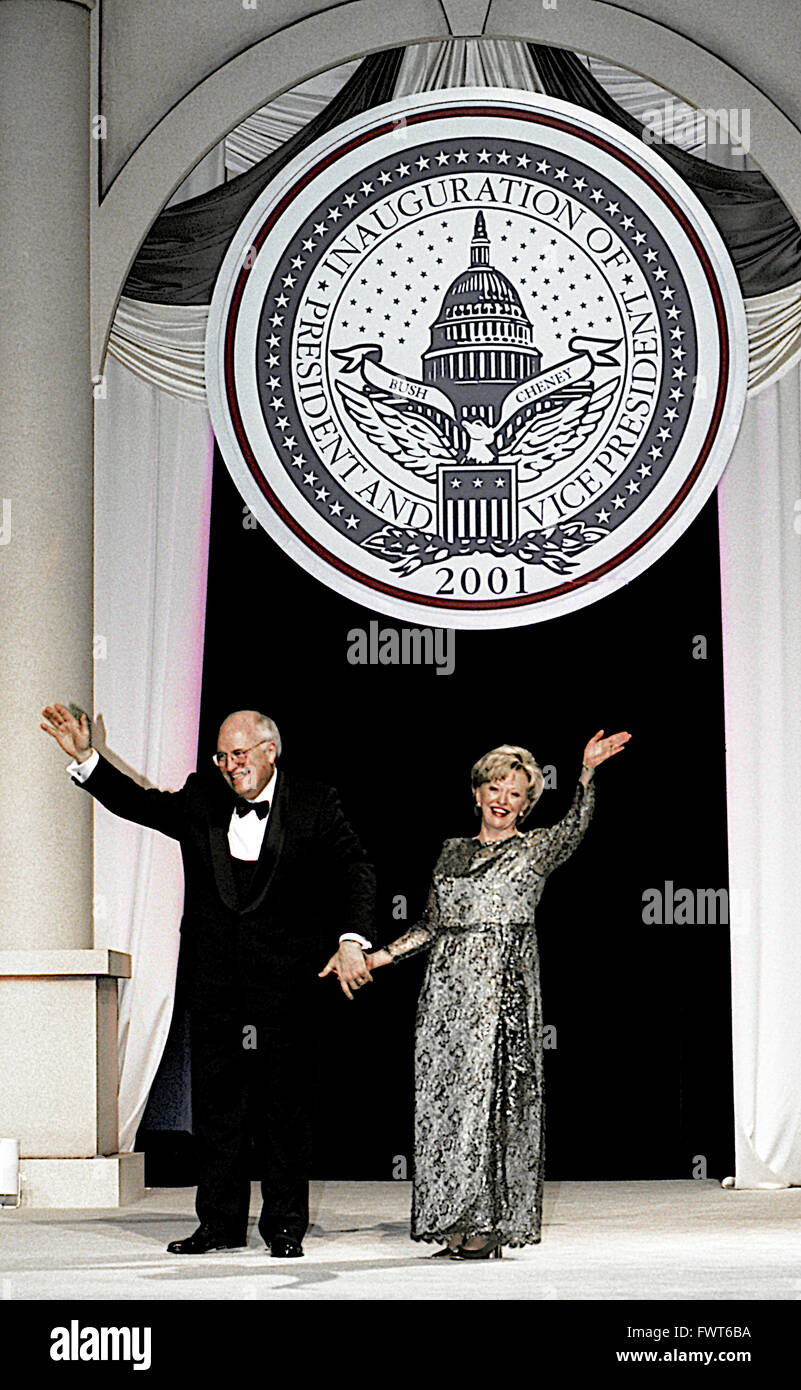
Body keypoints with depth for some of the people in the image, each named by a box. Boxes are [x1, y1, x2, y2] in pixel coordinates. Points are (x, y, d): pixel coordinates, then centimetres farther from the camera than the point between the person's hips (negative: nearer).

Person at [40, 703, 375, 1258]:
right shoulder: (201, 800, 9)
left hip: (283, 981, -3)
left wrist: (352, 940, -22)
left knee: (284, 1103, 2)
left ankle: (285, 1224, 11)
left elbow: (356, 871, -7)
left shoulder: (314, 805, -2)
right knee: (216, 1103, 6)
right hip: (215, 982, 4)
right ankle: (221, 1224, 14)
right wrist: (85, 757, 1)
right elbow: (138, 803, 13)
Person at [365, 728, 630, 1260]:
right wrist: (376, 958, 14)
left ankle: (491, 1221, -3)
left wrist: (588, 772, -30)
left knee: (491, 1094, -7)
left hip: (503, 988, -5)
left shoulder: (536, 849, 4)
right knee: (445, 1096, 2)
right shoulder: (454, 851, 17)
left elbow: (576, 827, -16)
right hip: (447, 988, 5)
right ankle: (456, 1219, 8)